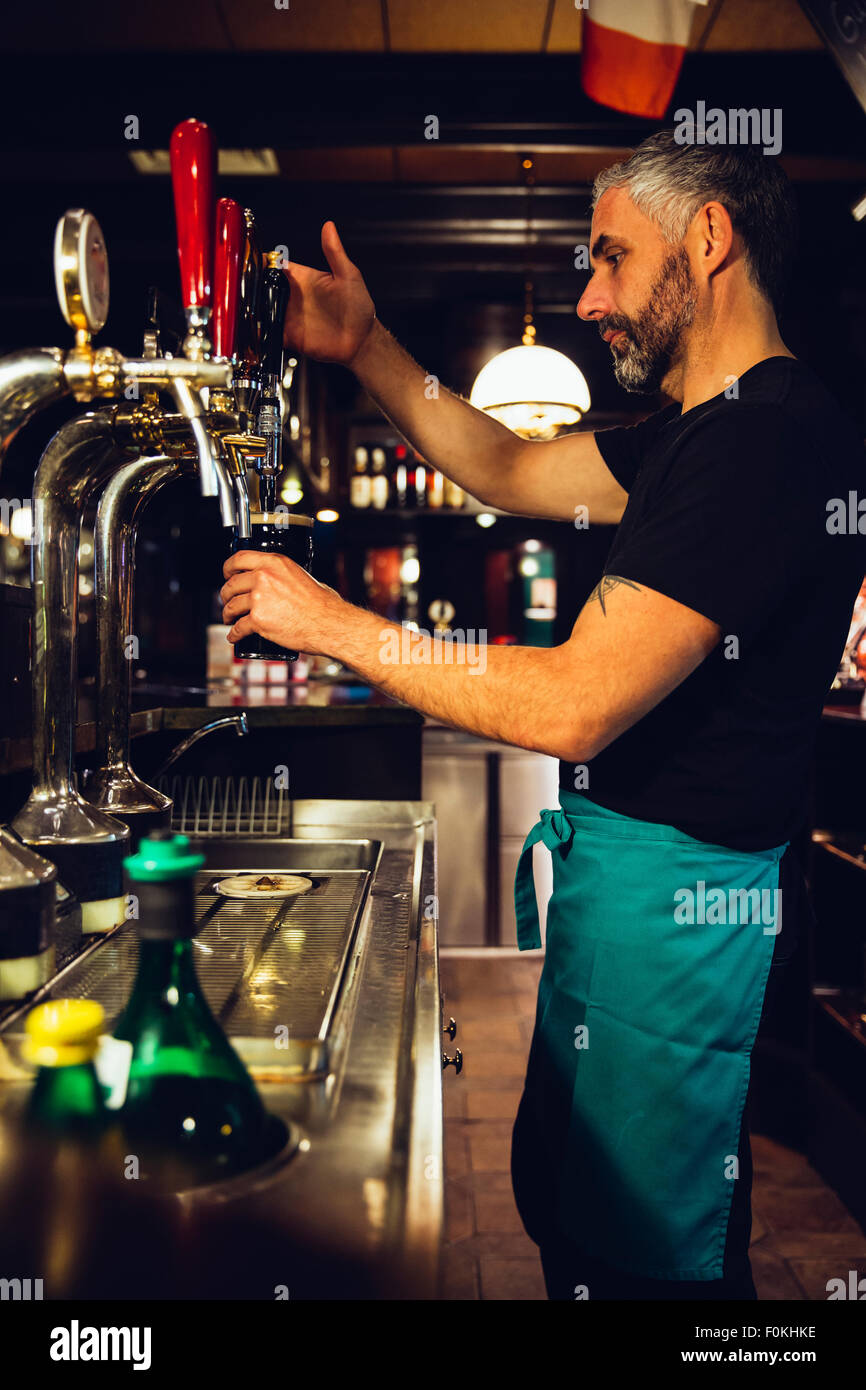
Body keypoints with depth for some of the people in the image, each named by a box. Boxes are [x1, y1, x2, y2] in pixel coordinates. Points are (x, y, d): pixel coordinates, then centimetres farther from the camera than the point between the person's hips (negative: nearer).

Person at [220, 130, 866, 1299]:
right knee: (560, 1194, 25)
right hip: (620, 862, 10)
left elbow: (573, 705, -27)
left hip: (673, 892, -10)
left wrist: (335, 623, -17)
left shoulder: (768, 437, -22)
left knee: (640, 1248, 10)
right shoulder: (704, 431, 12)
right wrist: (366, 350, 11)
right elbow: (510, 472, 20)